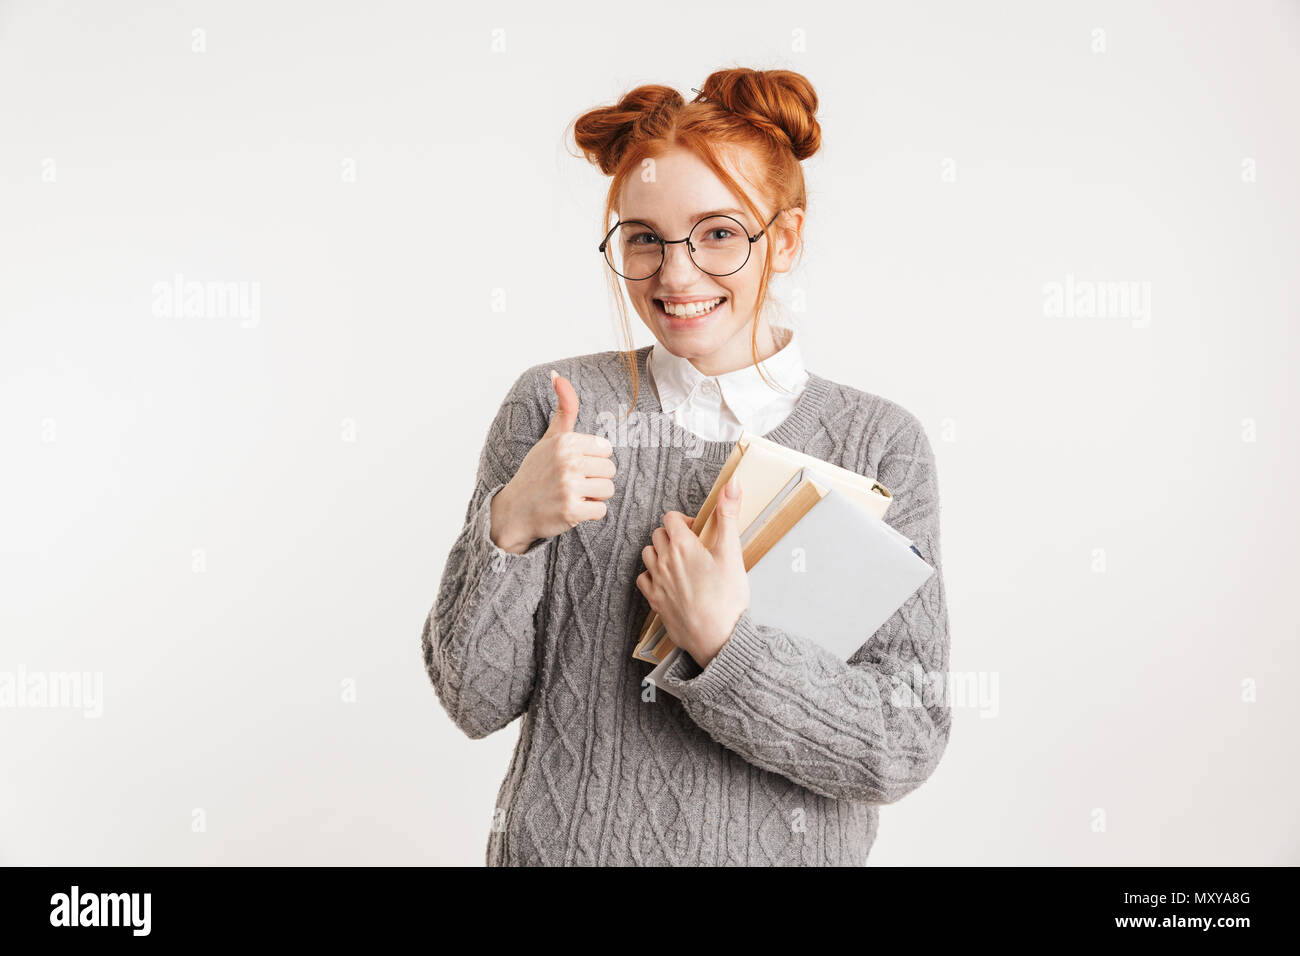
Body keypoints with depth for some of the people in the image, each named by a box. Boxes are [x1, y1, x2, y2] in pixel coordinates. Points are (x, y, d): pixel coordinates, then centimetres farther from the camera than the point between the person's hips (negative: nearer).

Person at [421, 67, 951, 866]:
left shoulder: (880, 444, -9)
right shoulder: (555, 407, -8)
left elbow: (907, 747, -14)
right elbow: (475, 700, -8)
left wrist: (724, 643, -25)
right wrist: (509, 526, -23)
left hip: (782, 848, 0)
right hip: (564, 842, 1)